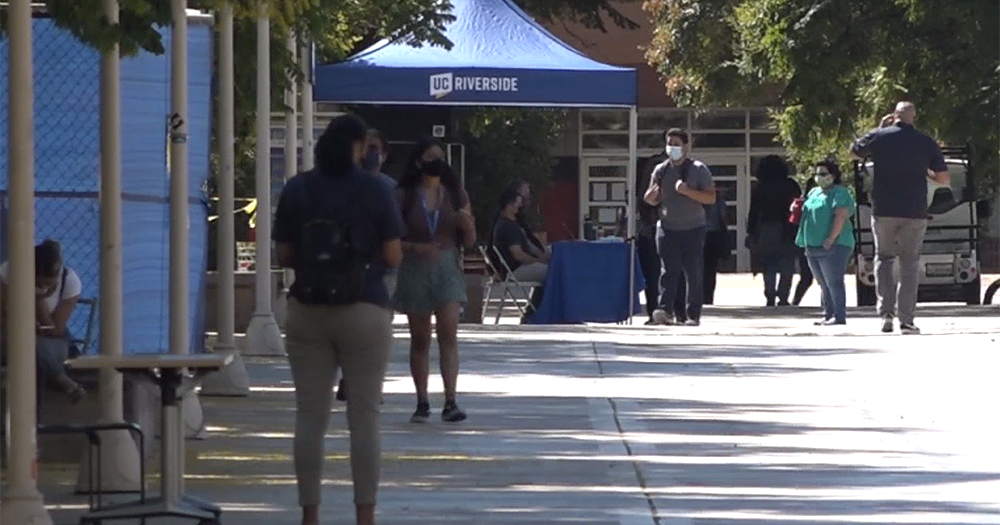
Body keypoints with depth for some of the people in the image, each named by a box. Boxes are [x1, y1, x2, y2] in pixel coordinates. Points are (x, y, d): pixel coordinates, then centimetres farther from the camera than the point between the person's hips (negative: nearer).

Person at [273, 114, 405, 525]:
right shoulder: (374, 192, -5)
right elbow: (393, 257, -4)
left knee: (310, 417, 4)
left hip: (308, 311, 2)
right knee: (365, 417, 2)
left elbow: (283, 255, 4)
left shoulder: (296, 191, 2)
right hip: (364, 310, -2)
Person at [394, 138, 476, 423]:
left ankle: (450, 402, -18)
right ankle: (422, 403, 13)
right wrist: (417, 248, -20)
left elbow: (469, 241, 9)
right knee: (420, 340, 6)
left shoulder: (455, 194, 6)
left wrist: (466, 223, -12)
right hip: (415, 269, -1)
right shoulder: (404, 197, -1)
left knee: (448, 334, -12)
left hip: (447, 269, 1)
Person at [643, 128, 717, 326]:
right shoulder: (661, 170, 10)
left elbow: (711, 198, -7)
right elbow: (652, 200, 16)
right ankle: (664, 309, -22)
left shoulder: (699, 170, 0)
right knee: (668, 271, -11)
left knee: (694, 273, 1)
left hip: (693, 229, -2)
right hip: (668, 228, 2)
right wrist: (652, 196, -9)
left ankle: (693, 315, 7)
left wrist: (687, 191, -20)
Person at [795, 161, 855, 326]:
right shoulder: (814, 193, 20)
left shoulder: (839, 193, -8)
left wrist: (831, 239, -25)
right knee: (824, 285, 12)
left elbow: (841, 215, -19)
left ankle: (839, 316, -10)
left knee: (834, 283, -10)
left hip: (832, 248, -9)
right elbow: (806, 214, 29)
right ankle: (828, 315, 16)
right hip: (813, 247, 9)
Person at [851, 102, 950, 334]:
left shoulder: (880, 137, -2)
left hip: (884, 211, 0)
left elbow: (855, 150, 19)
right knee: (909, 264, 7)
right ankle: (906, 320, 1)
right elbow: (944, 179, 4)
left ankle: (886, 312, -2)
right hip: (915, 213, 0)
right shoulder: (926, 143, 1)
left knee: (883, 259, 15)